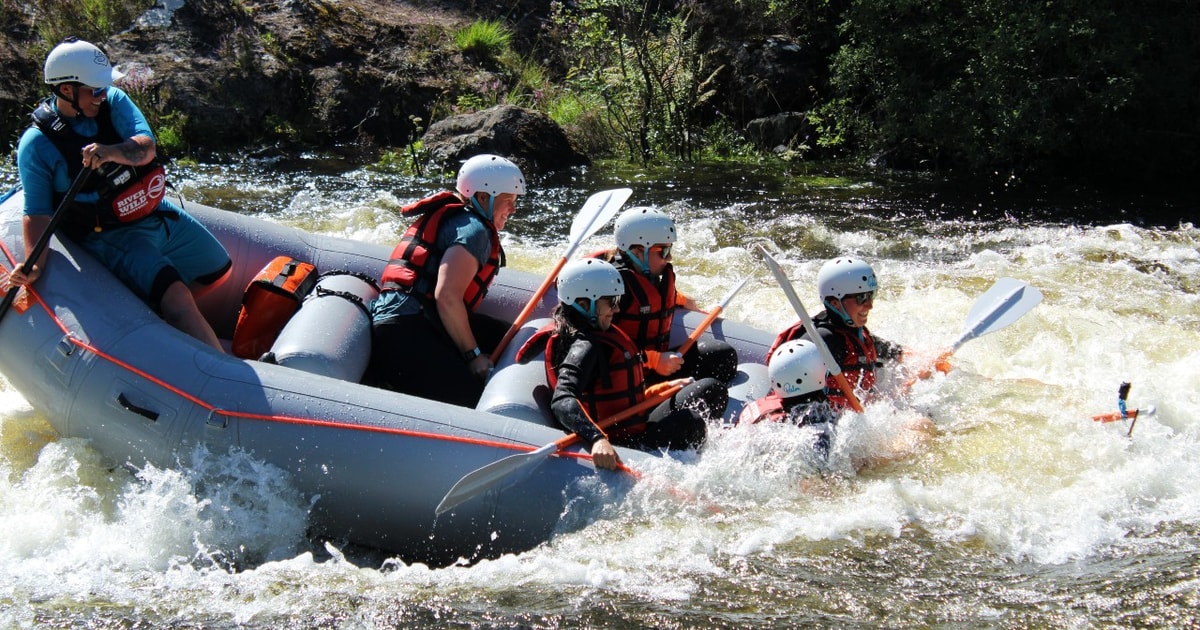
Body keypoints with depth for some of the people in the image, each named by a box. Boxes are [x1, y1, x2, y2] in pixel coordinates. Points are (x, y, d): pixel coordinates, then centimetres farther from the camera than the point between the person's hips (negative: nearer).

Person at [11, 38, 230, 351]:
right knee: (177, 299, -25)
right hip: (110, 236, -7)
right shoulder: (37, 145, -17)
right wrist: (34, 263, -32)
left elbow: (146, 148, -19)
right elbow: (38, 213, -16)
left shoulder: (113, 101, -5)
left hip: (161, 216, 7)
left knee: (219, 271, 19)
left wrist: (112, 152, -40)